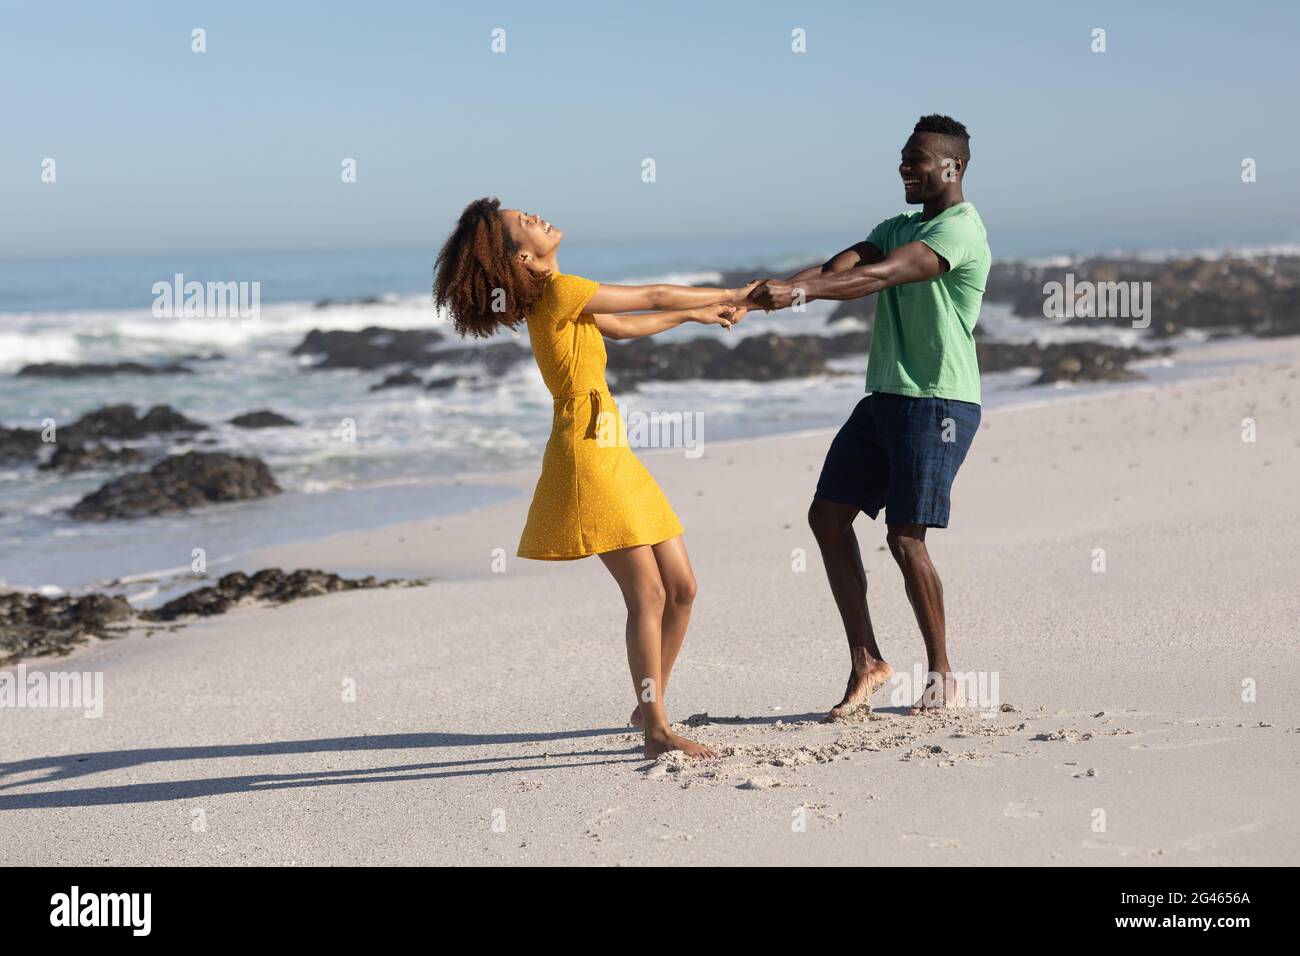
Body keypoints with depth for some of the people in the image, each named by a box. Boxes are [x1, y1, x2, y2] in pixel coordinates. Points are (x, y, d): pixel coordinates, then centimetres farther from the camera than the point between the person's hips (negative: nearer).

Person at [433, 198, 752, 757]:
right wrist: (731, 295, 8)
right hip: (587, 453, -9)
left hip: (614, 454, 9)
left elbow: (623, 326, 31)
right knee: (648, 593, -11)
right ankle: (657, 733, -6)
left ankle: (649, 708, 20)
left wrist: (696, 314, 33)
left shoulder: (554, 298, 16)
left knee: (681, 588, 9)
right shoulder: (558, 291, -12)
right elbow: (653, 298, -5)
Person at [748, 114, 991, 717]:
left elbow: (878, 276, -25)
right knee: (827, 516, 3)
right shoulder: (899, 227, 17)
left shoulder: (960, 230, -11)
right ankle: (866, 661, 10)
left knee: (905, 538, -10)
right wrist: (773, 290, -18)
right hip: (884, 396, 9)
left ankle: (941, 673, 7)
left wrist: (799, 291, -34)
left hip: (939, 402, -9)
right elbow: (838, 267, 1)